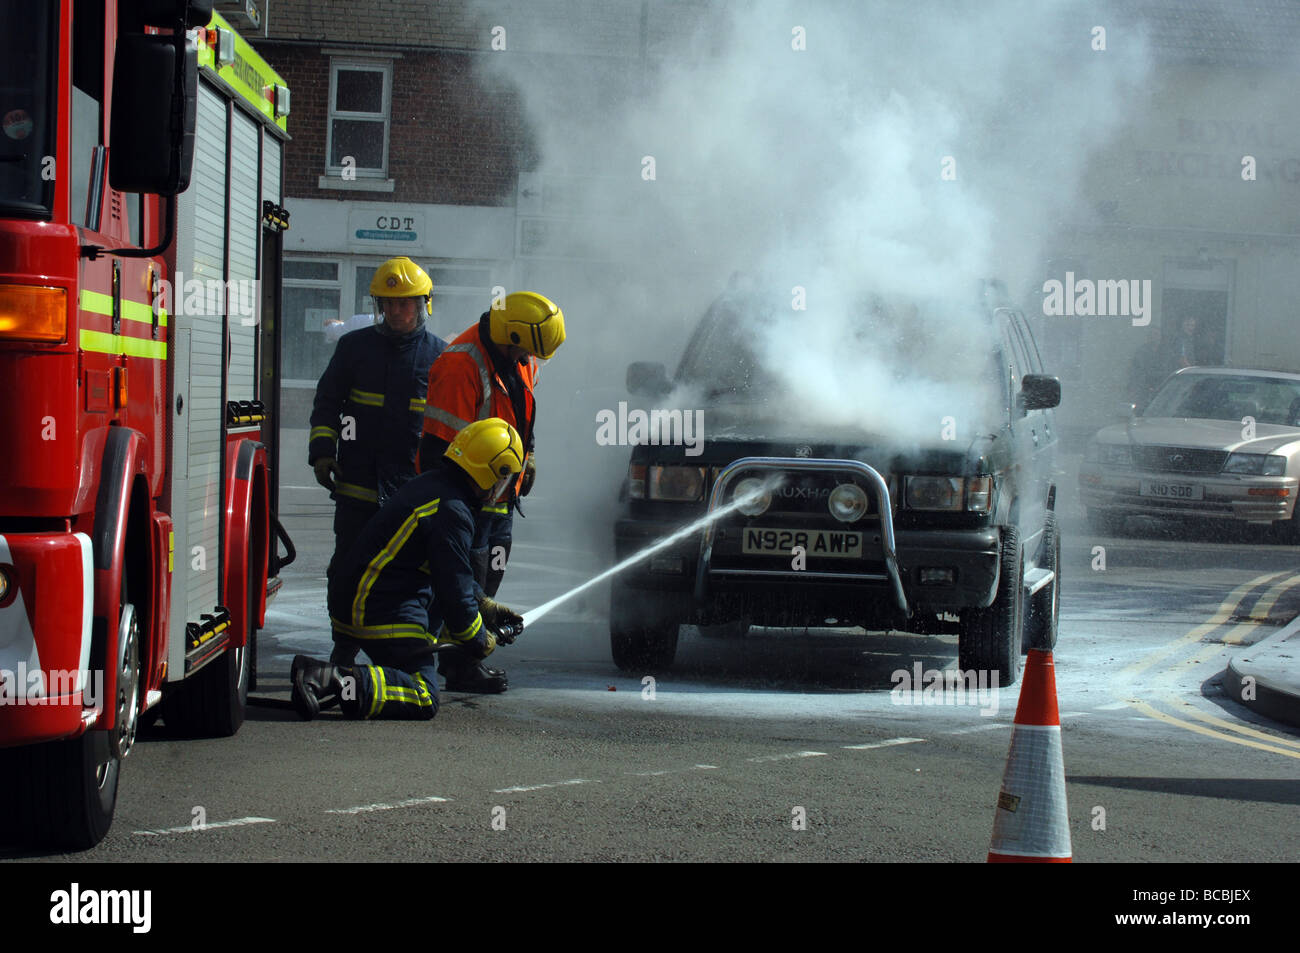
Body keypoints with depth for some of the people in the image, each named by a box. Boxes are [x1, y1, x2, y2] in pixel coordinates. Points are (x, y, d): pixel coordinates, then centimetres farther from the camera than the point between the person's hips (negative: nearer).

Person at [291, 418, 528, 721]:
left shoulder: (430, 485, 14)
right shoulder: (451, 512, -18)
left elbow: (453, 575, 27)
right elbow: (455, 592, -16)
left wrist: (487, 607, 31)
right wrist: (484, 642, -1)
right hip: (383, 613, -10)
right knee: (423, 700, -12)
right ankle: (330, 680, -24)